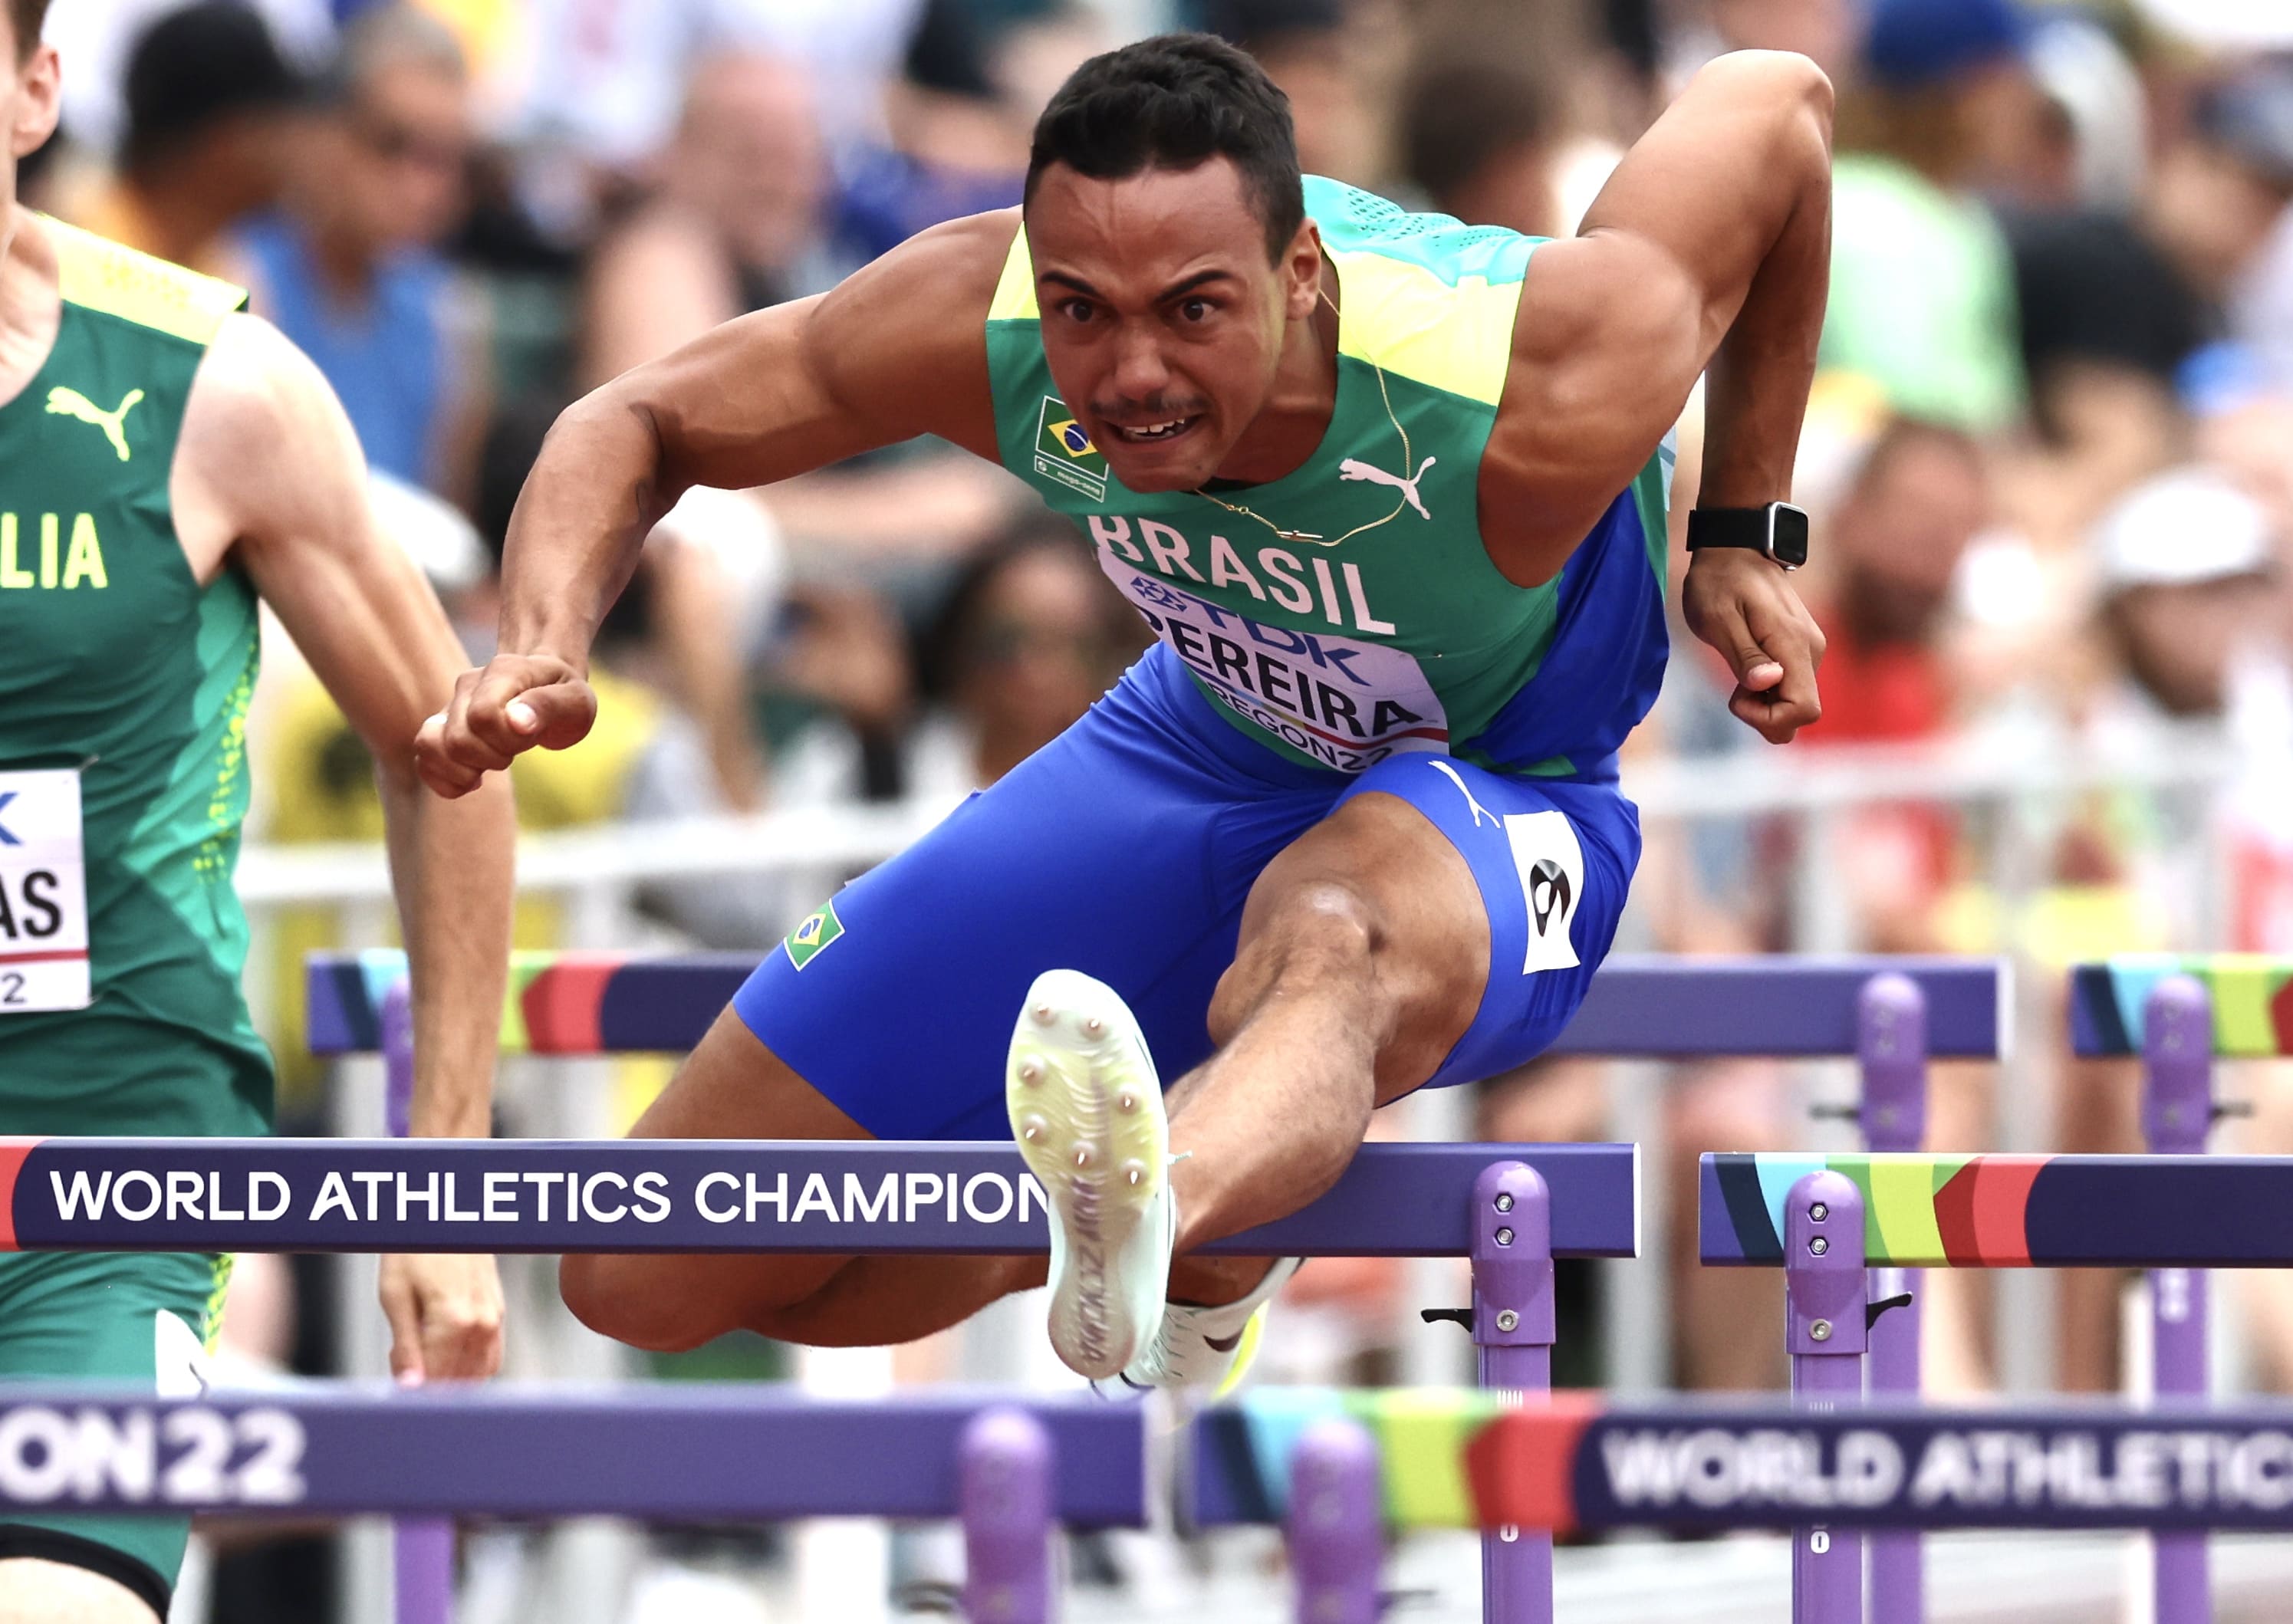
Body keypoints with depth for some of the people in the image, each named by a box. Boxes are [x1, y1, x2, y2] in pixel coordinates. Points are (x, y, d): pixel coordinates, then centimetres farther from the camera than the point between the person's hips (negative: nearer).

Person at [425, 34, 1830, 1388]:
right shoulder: (979, 323, -27)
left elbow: (1779, 101, -18)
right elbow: (639, 424, -10)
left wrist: (1741, 536, -12)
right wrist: (542, 652, -31)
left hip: (1486, 817, -5)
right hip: (1202, 752, 5)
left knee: (1332, 949, -47)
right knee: (643, 1284, 3)